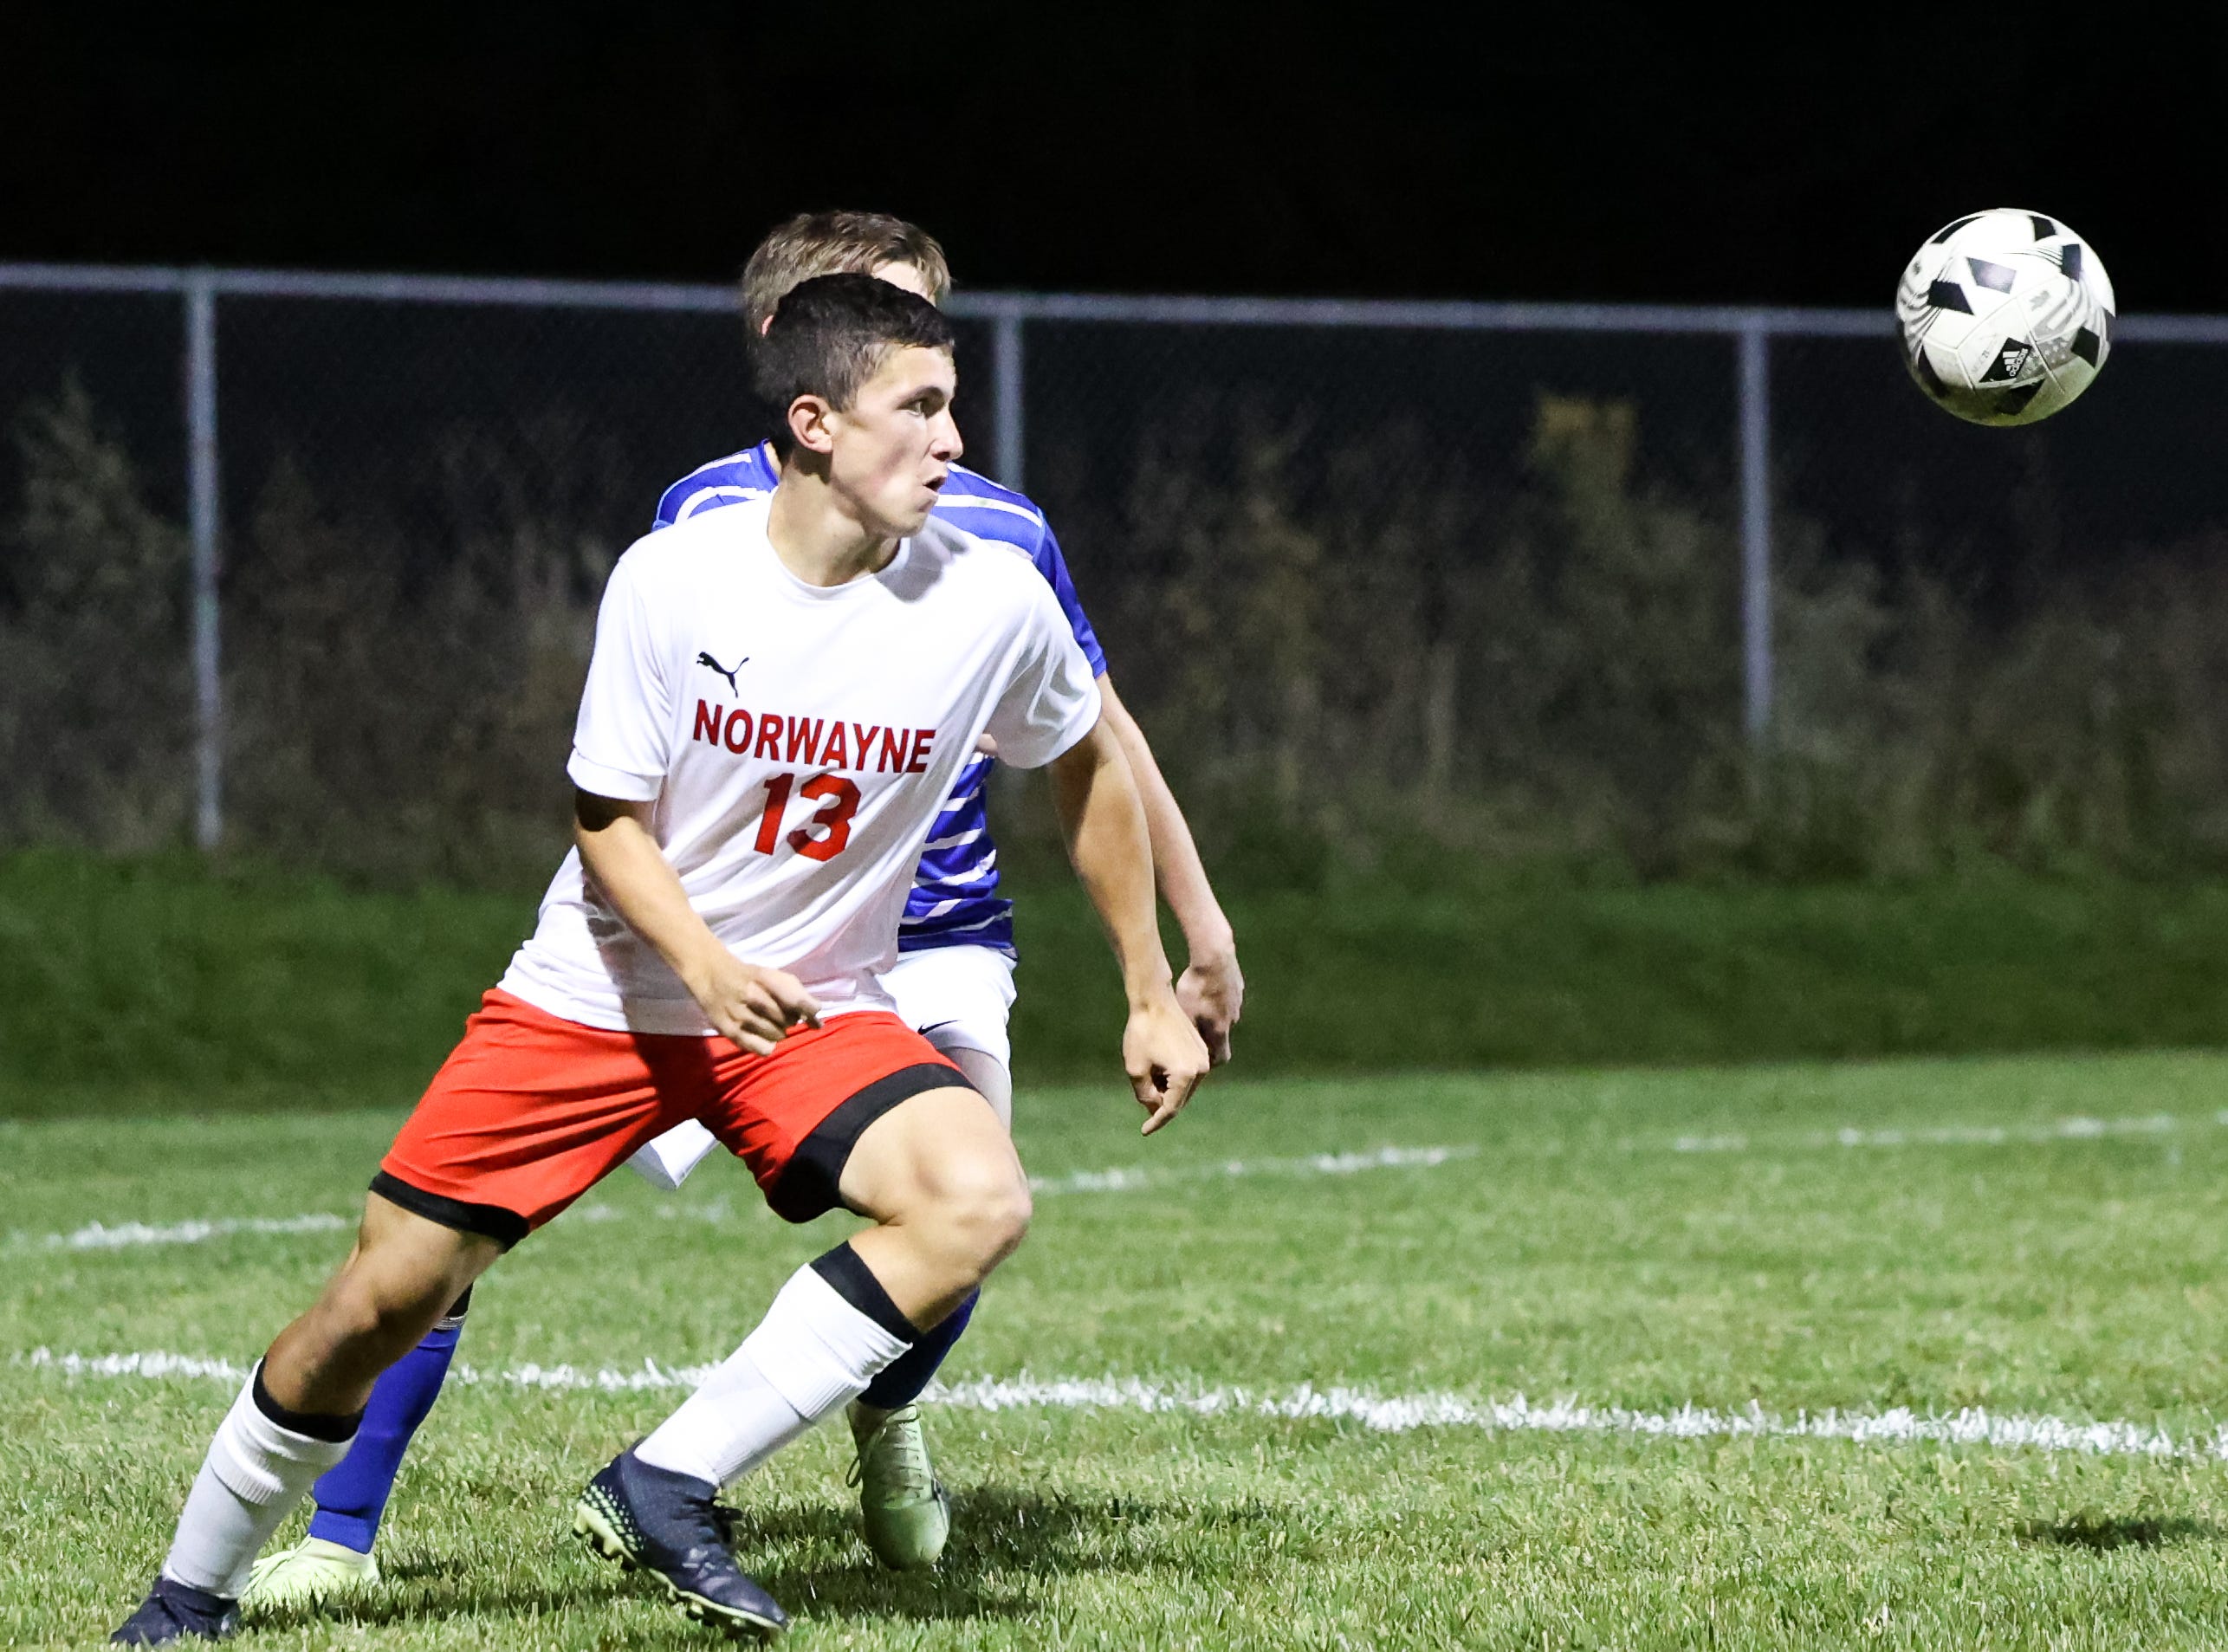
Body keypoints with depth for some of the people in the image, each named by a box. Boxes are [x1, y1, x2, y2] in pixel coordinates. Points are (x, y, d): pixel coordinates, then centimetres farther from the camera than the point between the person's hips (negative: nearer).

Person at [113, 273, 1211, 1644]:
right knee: (381, 1300, -3)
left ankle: (667, 1489, -20)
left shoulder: (991, 599, -12)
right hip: (596, 999, -1)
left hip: (815, 1014, 2)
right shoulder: (672, 580, -16)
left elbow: (1091, 767, 8)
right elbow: (609, 822, -10)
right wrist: (708, 966, -29)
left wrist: (1154, 996, 11)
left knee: (980, 1201, -28)